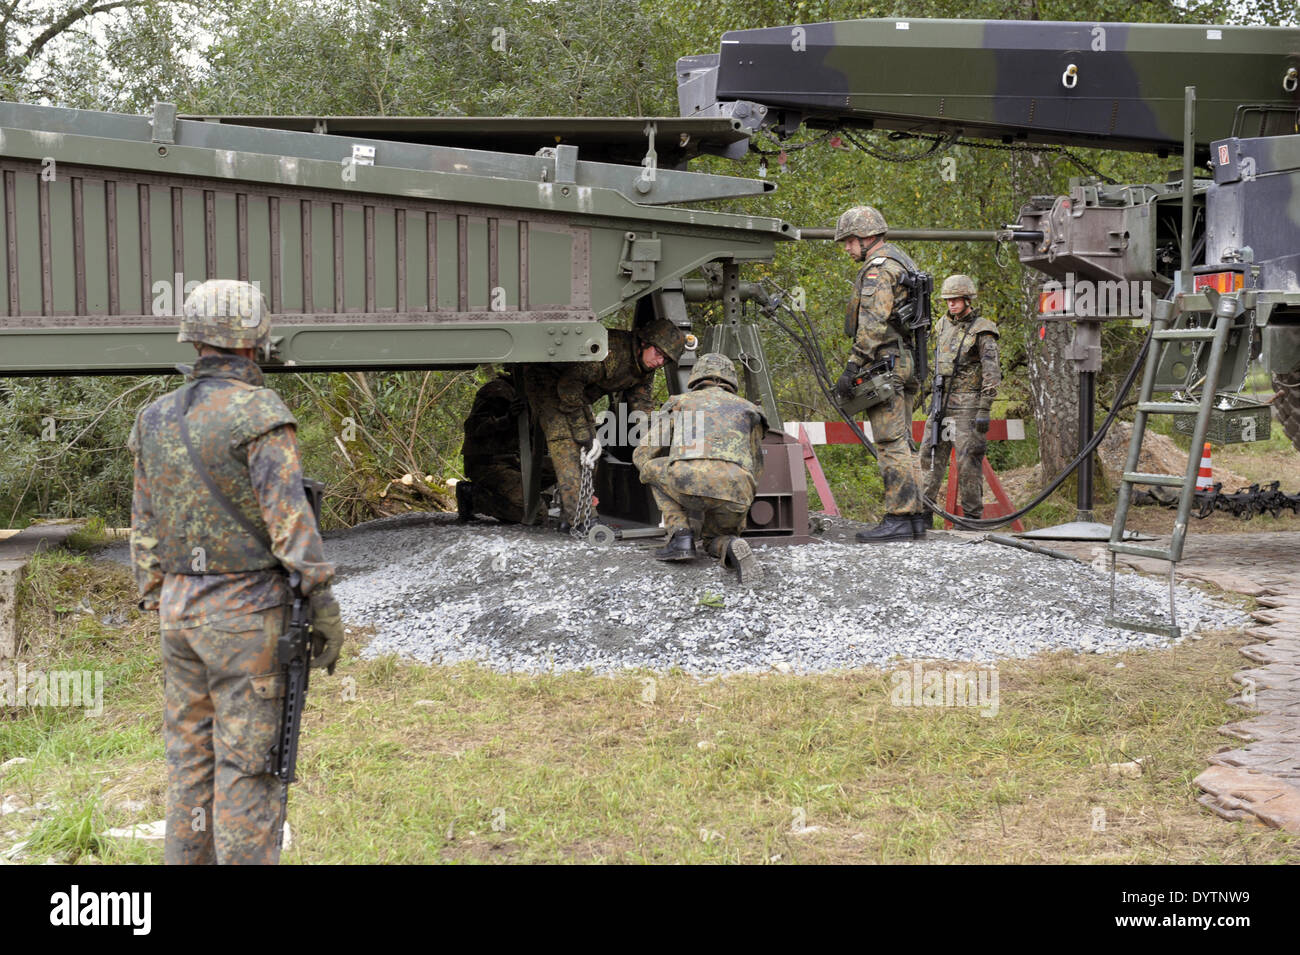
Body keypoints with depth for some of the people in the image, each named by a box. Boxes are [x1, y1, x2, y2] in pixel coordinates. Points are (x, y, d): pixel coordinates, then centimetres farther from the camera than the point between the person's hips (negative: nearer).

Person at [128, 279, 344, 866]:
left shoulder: (156, 419, 7)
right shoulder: (258, 414, -14)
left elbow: (145, 529, 11)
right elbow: (289, 519, -19)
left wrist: (158, 608, 19)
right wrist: (325, 608, -15)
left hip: (181, 609, 7)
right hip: (247, 613, -6)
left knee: (191, 757, 14)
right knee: (248, 763, -1)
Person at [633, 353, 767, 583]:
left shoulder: (678, 403, 29)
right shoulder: (747, 409, 32)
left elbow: (642, 456, 31)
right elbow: (755, 469, 37)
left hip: (688, 482, -2)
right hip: (734, 495, 2)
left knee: (652, 466, 32)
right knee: (714, 540, 32)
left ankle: (681, 537, 14)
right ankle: (732, 548, -6)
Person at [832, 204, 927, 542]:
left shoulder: (878, 267, -10)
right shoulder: (902, 262, 23)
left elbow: (873, 324, -20)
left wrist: (852, 366, -21)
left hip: (884, 362, -10)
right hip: (905, 362, 10)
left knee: (891, 444, -11)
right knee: (902, 442, 11)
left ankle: (900, 518, -13)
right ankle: (916, 516, 12)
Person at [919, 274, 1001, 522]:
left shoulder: (982, 331, -9)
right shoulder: (943, 325, 13)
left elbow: (992, 374, -13)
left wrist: (984, 412, -18)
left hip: (967, 404, -7)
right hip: (942, 402, 7)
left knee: (968, 461, -5)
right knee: (930, 455, 6)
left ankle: (972, 516, 1)